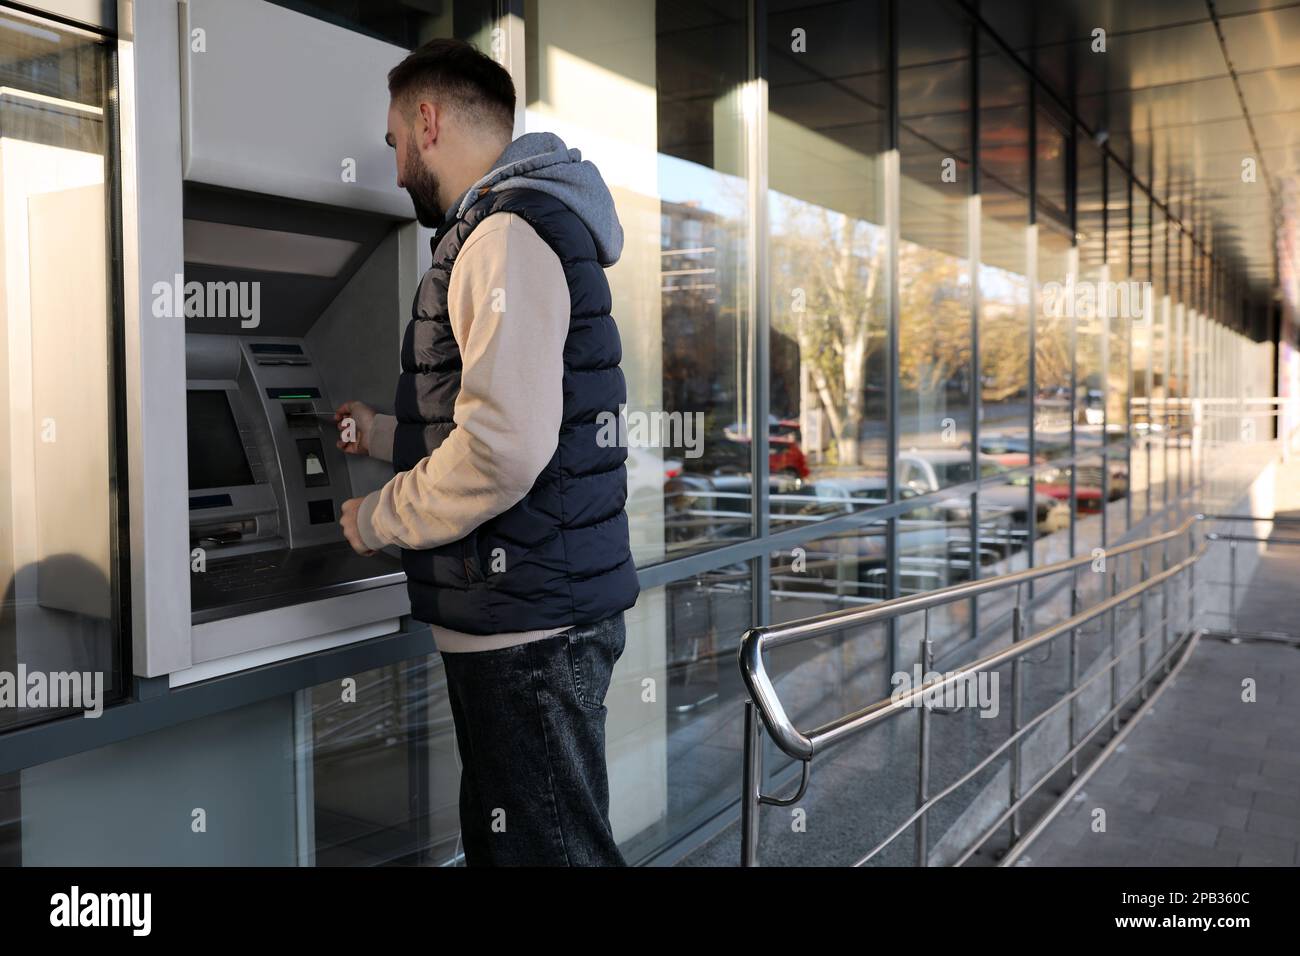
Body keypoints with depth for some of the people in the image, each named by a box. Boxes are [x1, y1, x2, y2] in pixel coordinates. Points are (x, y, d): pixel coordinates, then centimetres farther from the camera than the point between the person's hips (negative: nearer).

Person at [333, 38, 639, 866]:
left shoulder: (505, 236, -14)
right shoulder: (508, 231, 19)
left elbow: (506, 448, -25)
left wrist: (378, 519, -10)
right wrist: (382, 434, 26)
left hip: (526, 626, -10)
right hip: (529, 613, 10)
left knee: (545, 850, 1)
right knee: (505, 841, 21)